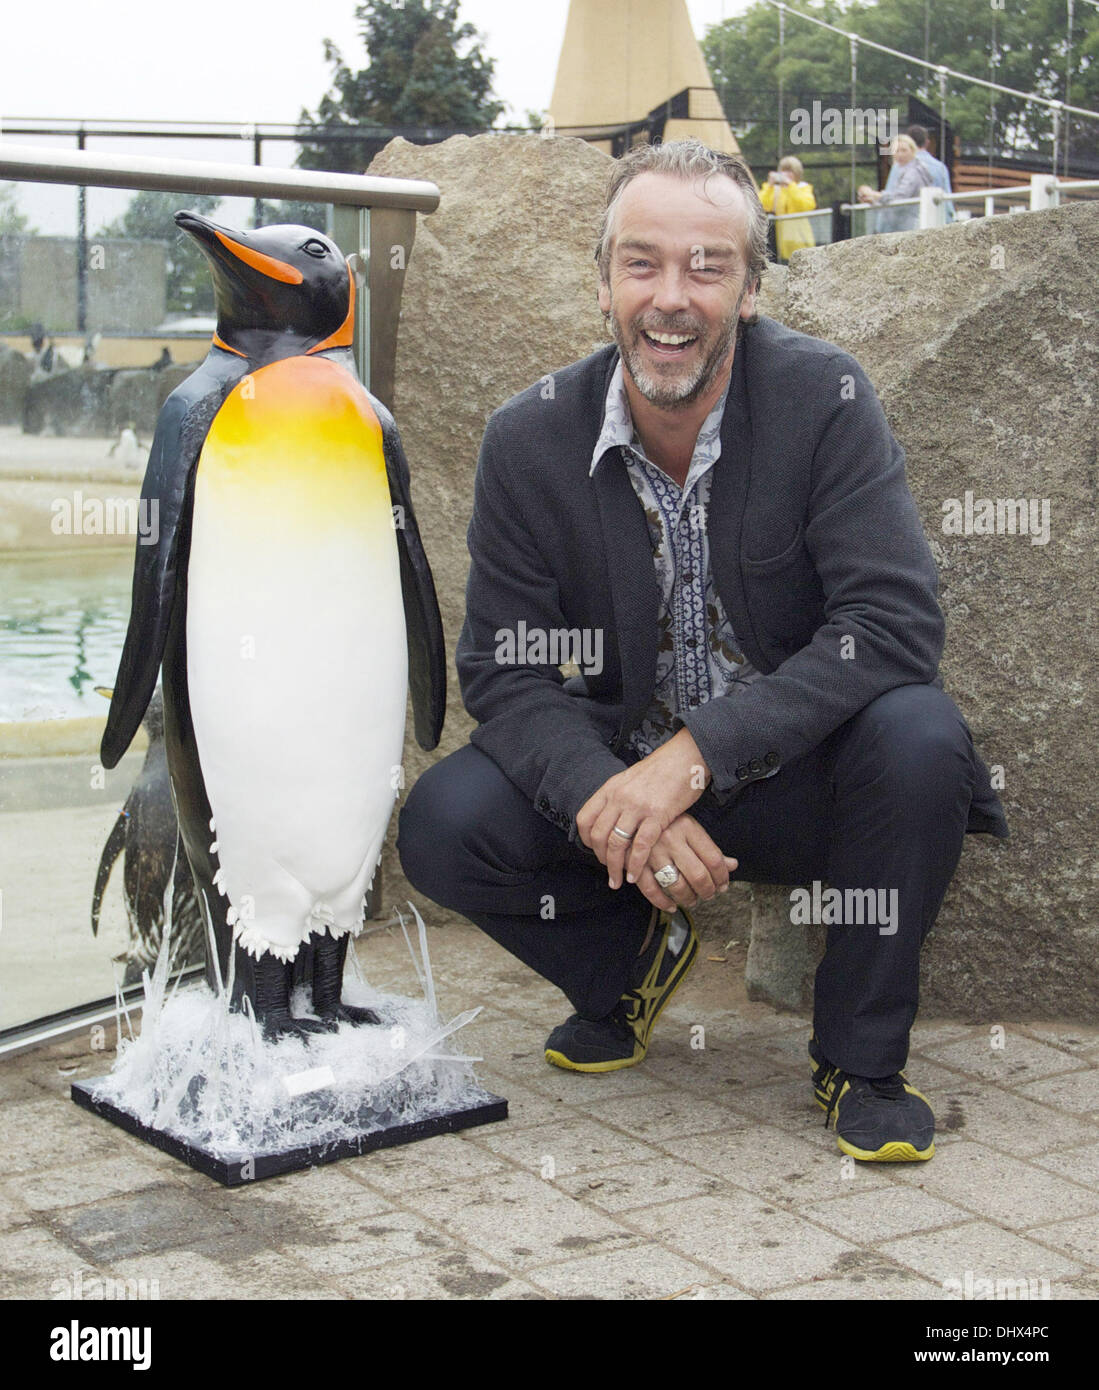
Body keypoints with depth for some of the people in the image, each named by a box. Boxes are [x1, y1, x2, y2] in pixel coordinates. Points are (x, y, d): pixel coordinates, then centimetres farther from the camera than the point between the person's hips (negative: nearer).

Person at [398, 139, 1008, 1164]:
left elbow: (894, 626, -24)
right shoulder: (530, 441, -9)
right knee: (445, 823, -21)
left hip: (800, 777, -2)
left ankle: (861, 1060, -8)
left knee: (918, 734, -33)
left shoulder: (822, 397, -16)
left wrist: (696, 755, -33)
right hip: (621, 776, 2)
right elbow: (504, 671, -9)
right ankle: (632, 964, 12)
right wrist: (603, 800, -30)